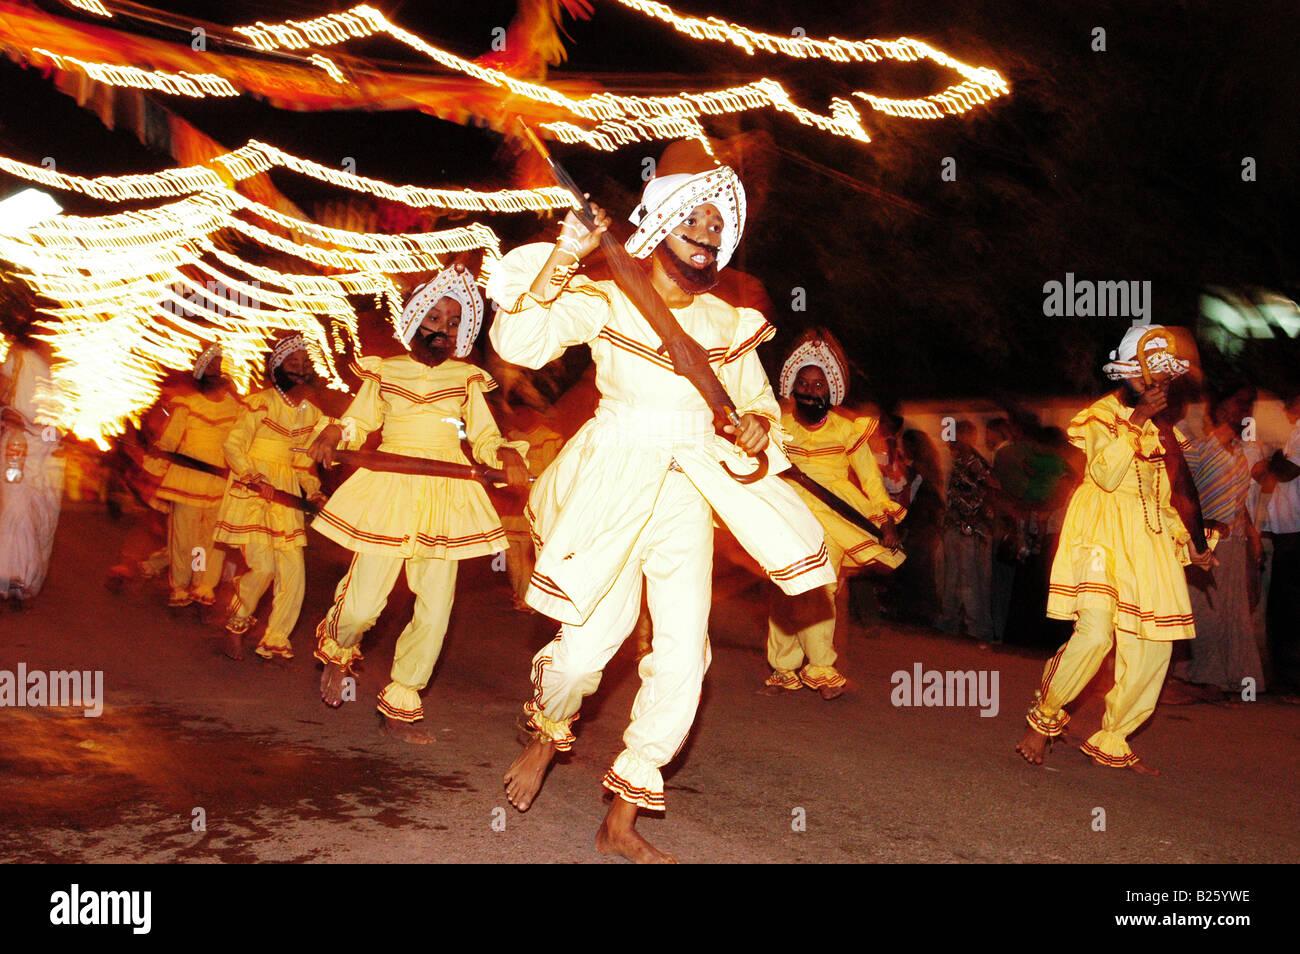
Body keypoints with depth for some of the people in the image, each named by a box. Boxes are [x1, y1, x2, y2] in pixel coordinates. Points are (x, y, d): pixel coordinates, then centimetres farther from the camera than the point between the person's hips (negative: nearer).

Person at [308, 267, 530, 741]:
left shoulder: (466, 379, 12)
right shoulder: (384, 372, 9)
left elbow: (484, 437, 10)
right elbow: (358, 422, 16)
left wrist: (508, 454, -12)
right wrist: (332, 436, -6)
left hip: (443, 494, 2)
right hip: (388, 487, -2)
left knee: (435, 608, -1)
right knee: (363, 603, -6)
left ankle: (399, 706, 15)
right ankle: (338, 653, 32)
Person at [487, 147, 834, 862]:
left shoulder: (728, 322, 10)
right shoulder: (603, 300, -3)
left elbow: (756, 399, 20)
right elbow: (518, 343, -16)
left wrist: (758, 424, -4)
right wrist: (563, 259, -23)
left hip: (687, 488, 5)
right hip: (614, 477, -4)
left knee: (684, 649, -2)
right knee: (593, 636, -11)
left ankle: (622, 820, 10)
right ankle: (546, 738, 26)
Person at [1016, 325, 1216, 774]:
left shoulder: (1153, 430, 22)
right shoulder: (1096, 417, 1)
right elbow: (1106, 475, -15)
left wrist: (1188, 546, 16)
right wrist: (1135, 423, -14)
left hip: (1148, 538, 7)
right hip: (1101, 530, -7)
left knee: (1153, 646, -1)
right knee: (1096, 632, -24)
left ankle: (1111, 742, 12)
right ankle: (1043, 719, -4)